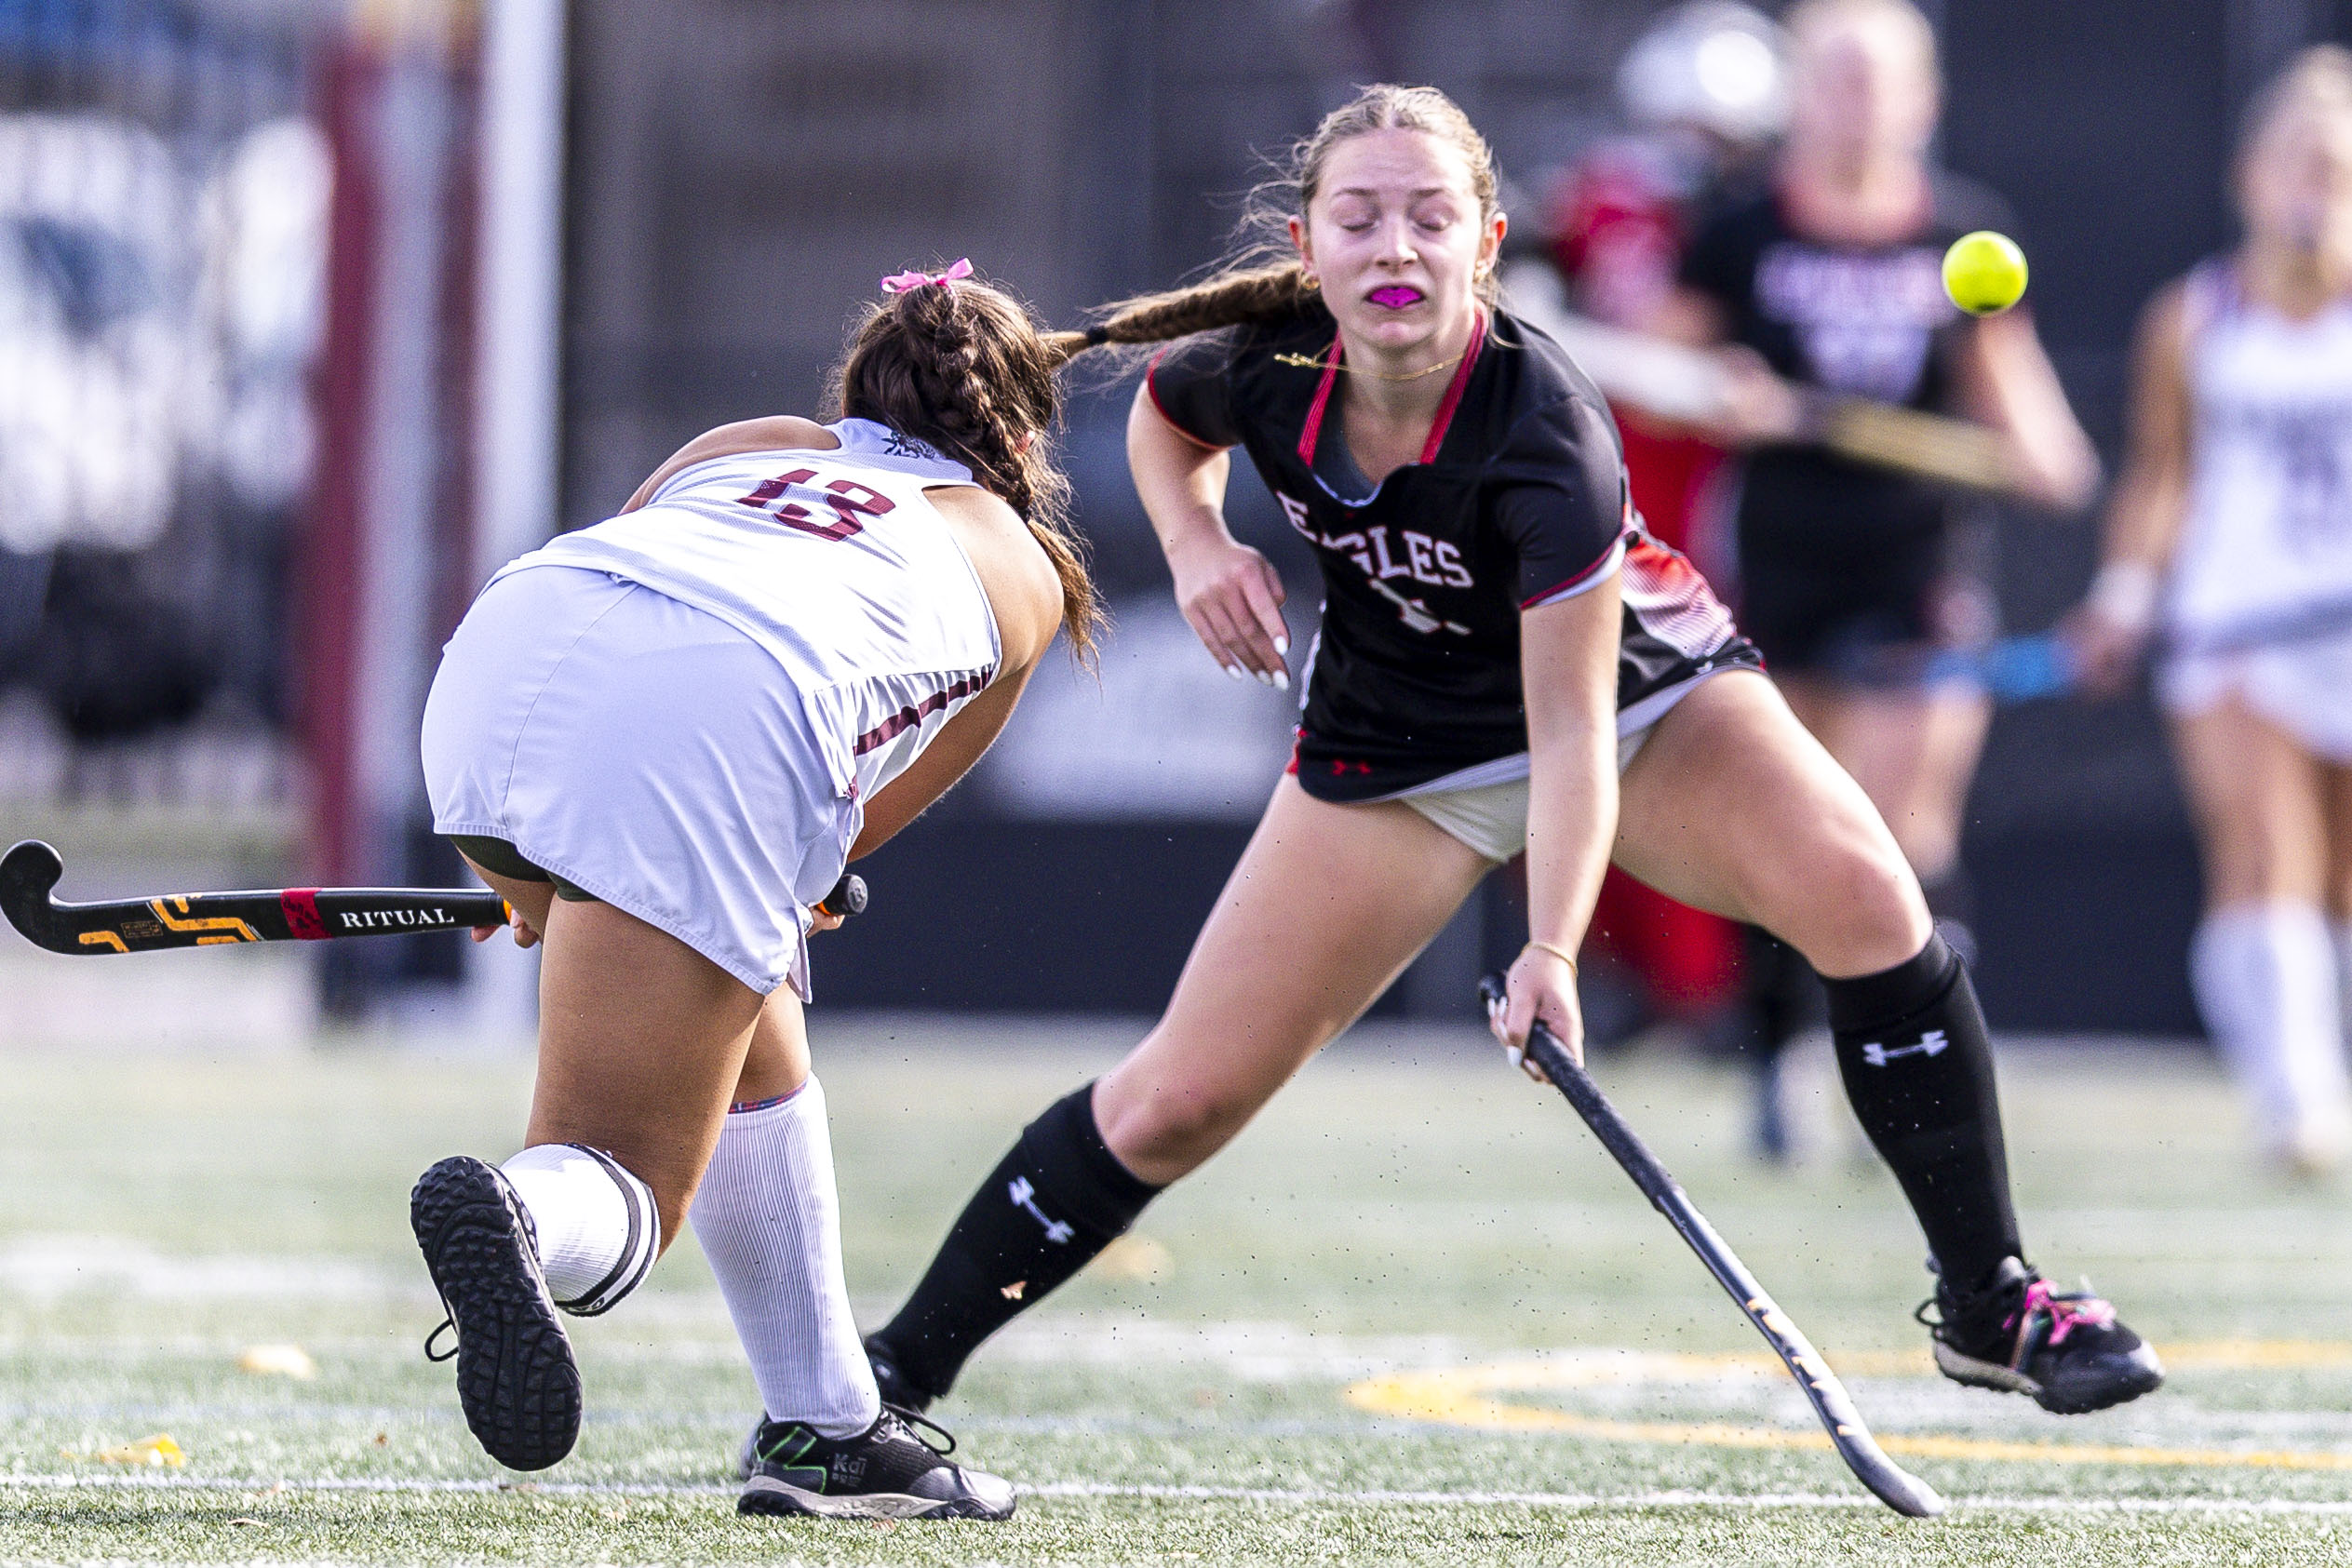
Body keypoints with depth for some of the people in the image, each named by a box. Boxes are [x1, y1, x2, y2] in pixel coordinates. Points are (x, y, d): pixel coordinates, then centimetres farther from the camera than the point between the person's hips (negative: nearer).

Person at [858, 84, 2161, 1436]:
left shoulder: (1544, 434, -34)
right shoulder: (1263, 364, -22)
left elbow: (1571, 730, -35)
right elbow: (1165, 421, 6)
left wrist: (1553, 952, -47)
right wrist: (1197, 541, -14)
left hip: (1643, 692, -2)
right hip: (1398, 749, 2)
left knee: (1862, 897, -28)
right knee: (1182, 1097, -4)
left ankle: (1990, 1301, -14)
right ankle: (901, 1366, 10)